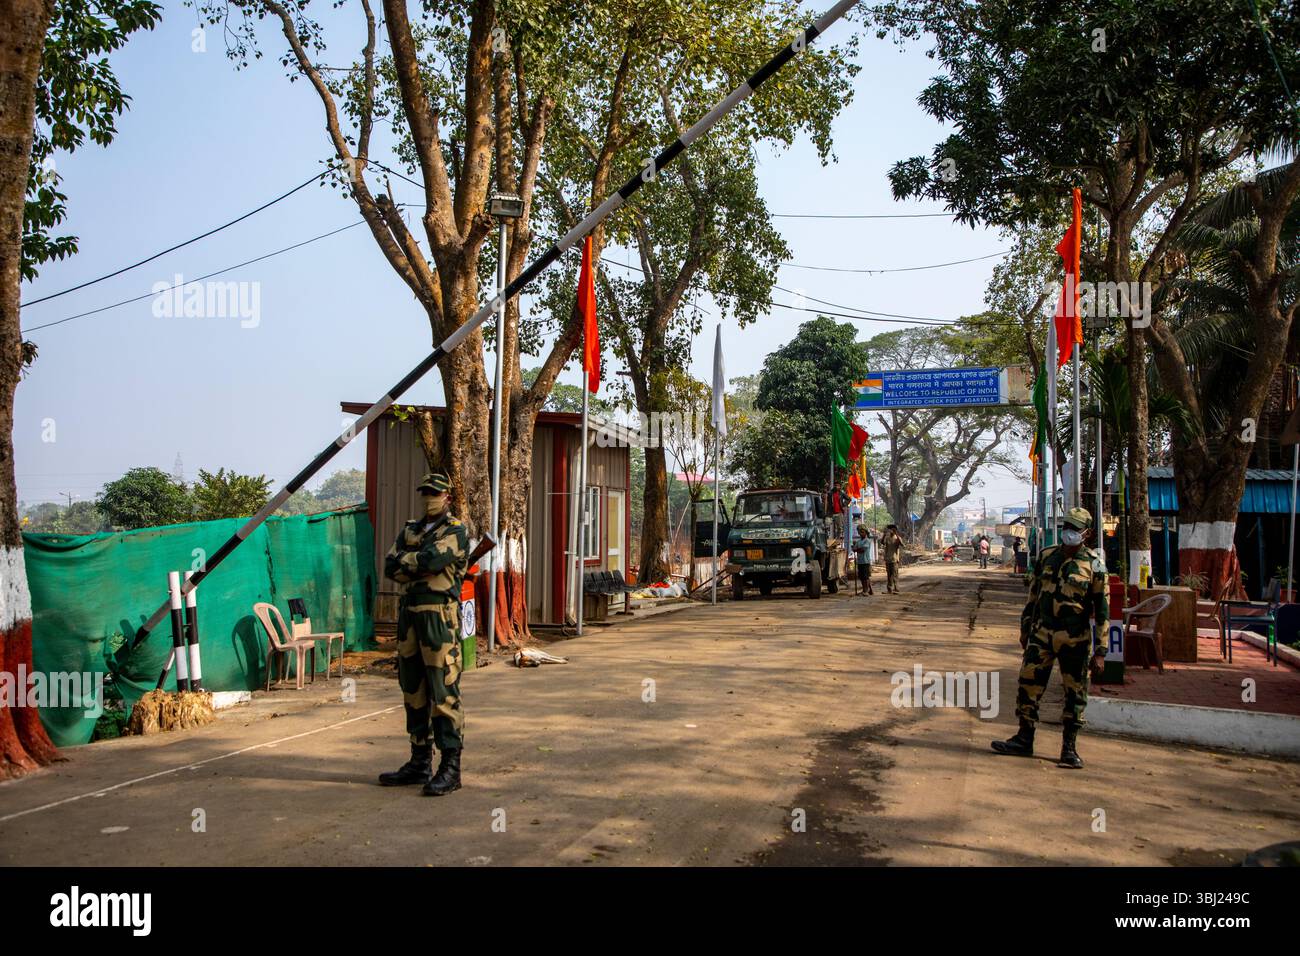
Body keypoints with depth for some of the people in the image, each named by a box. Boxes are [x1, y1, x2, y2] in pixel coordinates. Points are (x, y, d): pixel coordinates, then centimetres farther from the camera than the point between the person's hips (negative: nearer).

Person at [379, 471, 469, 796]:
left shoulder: (455, 531, -3)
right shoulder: (409, 530, 17)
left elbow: (432, 559, -19)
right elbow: (390, 568, 4)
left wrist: (405, 561, -2)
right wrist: (422, 565, -10)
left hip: (439, 615, -7)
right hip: (409, 614, 7)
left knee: (443, 693, -7)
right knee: (413, 692, 12)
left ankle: (450, 767, -2)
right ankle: (420, 762, 21)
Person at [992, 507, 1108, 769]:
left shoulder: (1093, 565, -5)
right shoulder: (1047, 556, 6)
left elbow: (1102, 610, -3)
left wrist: (1100, 650, -6)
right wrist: (1025, 629, 15)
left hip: (1075, 639, -3)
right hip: (1042, 633, 3)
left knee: (1075, 694, 3)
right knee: (1028, 684, 3)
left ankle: (1069, 748, 14)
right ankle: (1024, 740, 14)